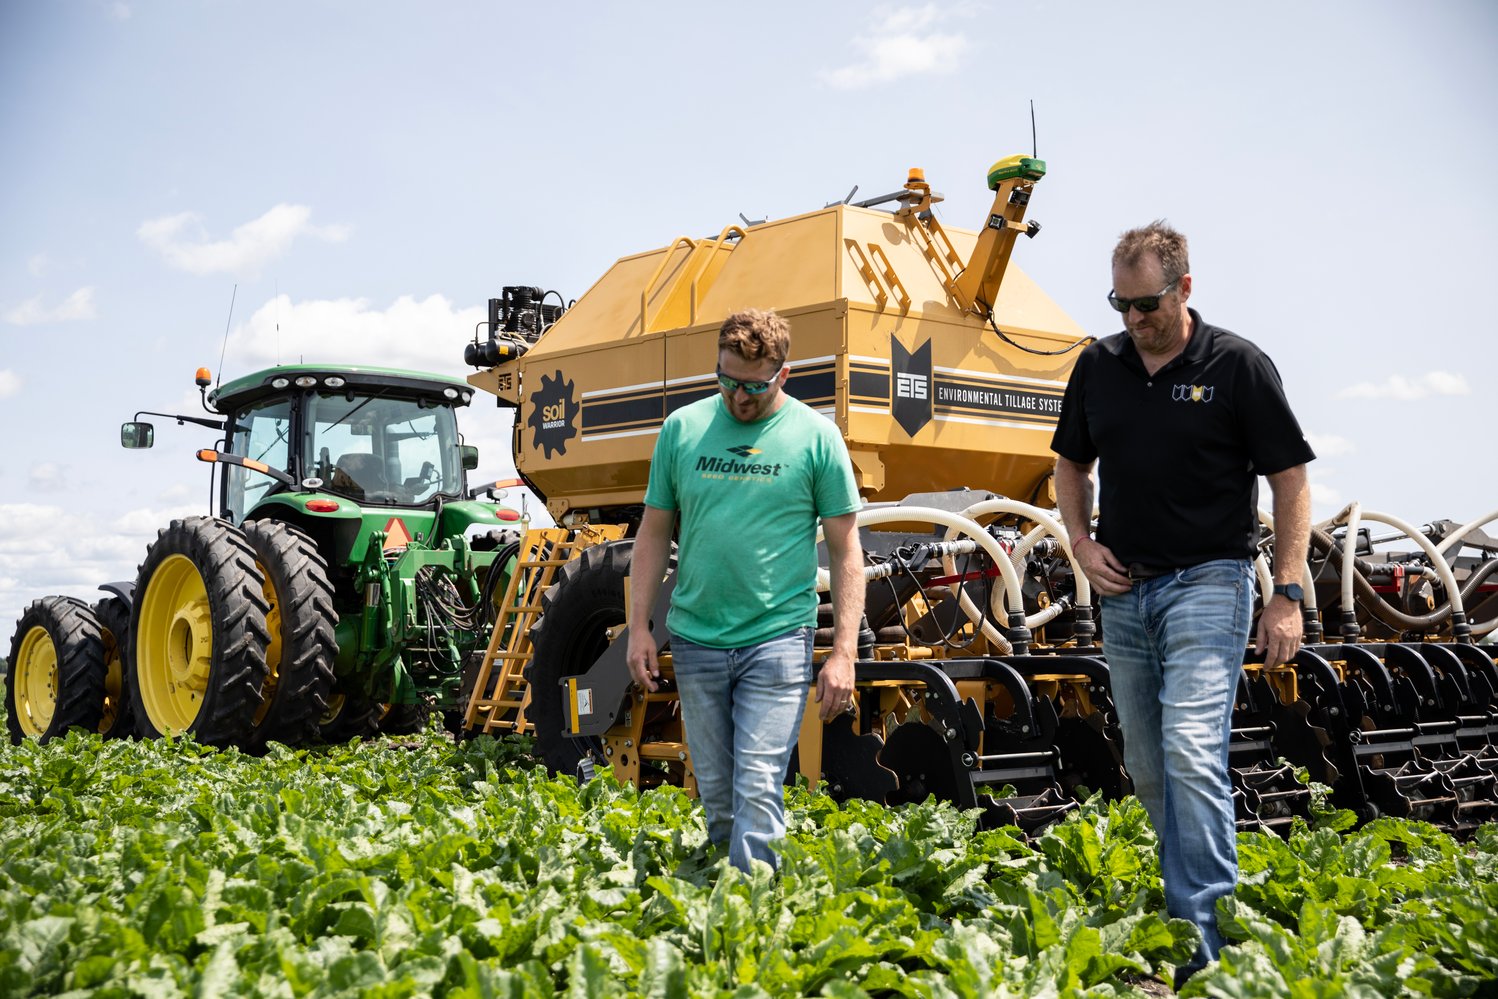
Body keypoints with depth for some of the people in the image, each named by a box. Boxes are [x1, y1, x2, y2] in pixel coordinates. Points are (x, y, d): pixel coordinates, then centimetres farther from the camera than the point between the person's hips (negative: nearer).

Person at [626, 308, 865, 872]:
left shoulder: (816, 436, -2)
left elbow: (845, 549, 0)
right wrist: (639, 627, 6)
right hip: (695, 639, 3)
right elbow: (654, 533, 12)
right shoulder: (681, 429, 5)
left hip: (778, 640, -3)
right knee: (715, 793, 13)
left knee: (758, 788, -7)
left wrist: (844, 652, -6)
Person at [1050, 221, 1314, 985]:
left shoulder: (1238, 366, -6)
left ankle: (1206, 932, -10)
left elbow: (1290, 481, -4)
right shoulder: (1099, 365, 7)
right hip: (1123, 588, 5)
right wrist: (1081, 543, 3)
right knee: (1146, 765, 11)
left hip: (1207, 582, -5)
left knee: (1191, 751, -17)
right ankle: (1181, 901, 27)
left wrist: (1288, 593, -10)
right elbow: (1071, 464, 19)